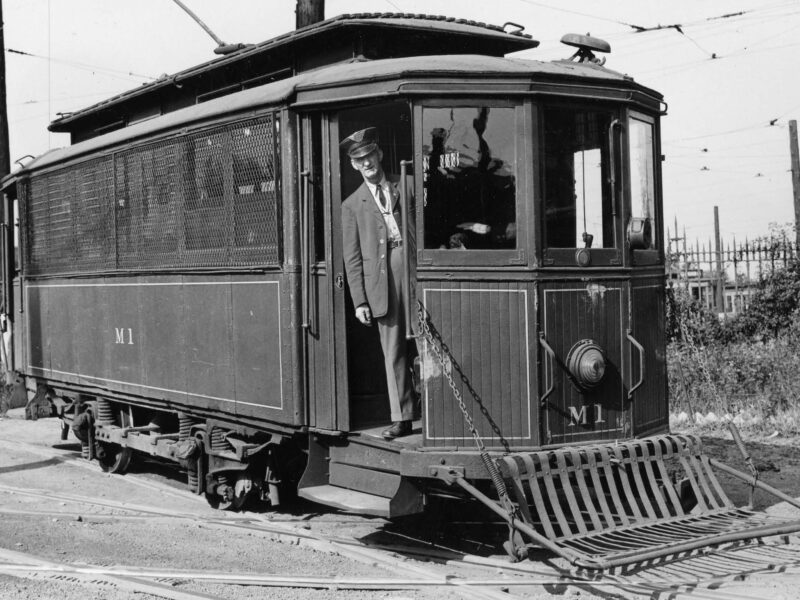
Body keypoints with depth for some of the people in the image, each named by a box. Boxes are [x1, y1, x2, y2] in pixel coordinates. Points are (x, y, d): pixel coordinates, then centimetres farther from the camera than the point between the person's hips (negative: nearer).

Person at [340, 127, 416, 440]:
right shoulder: (352, 205, 13)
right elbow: (352, 258, 9)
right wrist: (359, 301, 2)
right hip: (382, 278, 0)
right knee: (393, 351, 0)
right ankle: (402, 417, 6)